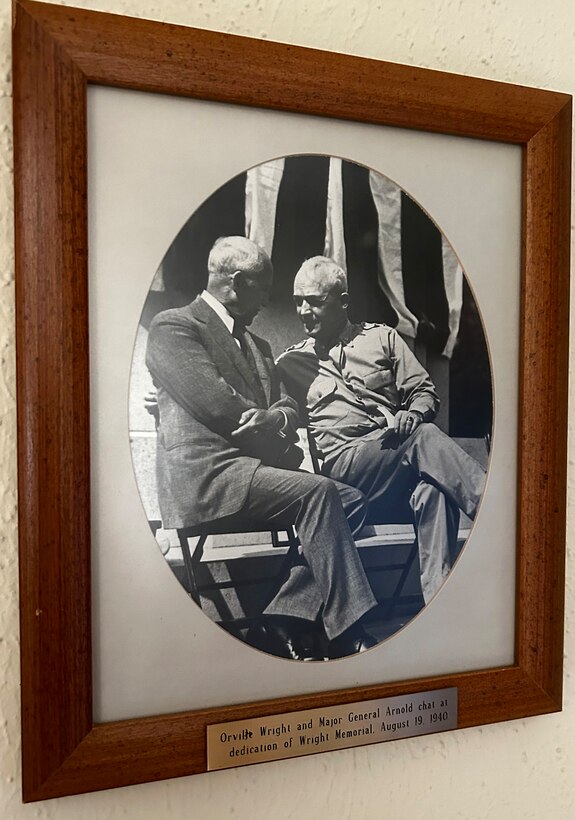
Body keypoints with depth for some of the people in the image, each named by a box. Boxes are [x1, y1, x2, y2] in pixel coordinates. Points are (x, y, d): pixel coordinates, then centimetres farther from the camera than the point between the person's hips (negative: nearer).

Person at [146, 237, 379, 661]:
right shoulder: (172, 327, -1)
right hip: (205, 478, -8)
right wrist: (280, 447, -3)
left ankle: (282, 623, -13)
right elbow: (217, 405, -13)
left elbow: (287, 407, 15)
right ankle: (348, 634, -18)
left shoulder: (256, 344, 26)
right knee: (318, 492, -24)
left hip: (250, 472, 8)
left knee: (351, 499, -10)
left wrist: (276, 419, -10)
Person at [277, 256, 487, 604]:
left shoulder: (382, 338, 21)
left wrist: (413, 414, -8)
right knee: (424, 437, -32)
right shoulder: (290, 363, 20)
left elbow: (425, 392, 16)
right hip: (345, 465, -2)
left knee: (432, 487, -35)